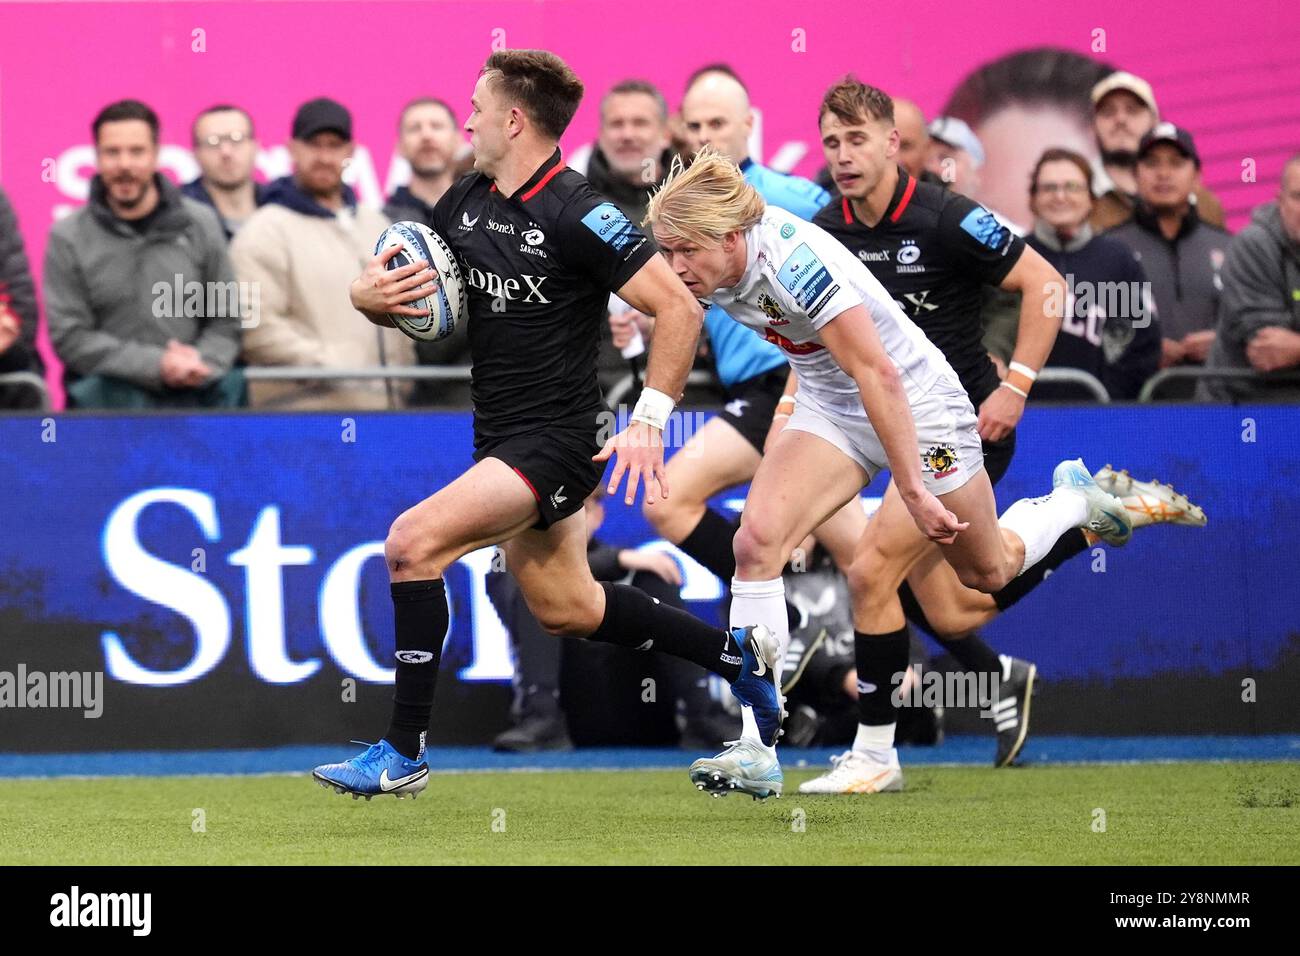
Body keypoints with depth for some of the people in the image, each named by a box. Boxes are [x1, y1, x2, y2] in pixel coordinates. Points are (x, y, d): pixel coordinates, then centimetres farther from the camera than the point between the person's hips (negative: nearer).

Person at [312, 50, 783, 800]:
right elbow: (407, 298, 15)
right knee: (565, 610, 19)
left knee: (414, 542, -21)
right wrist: (369, 294, -10)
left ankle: (404, 751, -15)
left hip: (558, 440, -9)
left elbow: (679, 308, -18)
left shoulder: (578, 215, -18)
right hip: (502, 436, 9)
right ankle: (737, 655, 36)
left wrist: (649, 420, -23)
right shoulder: (464, 204, 6)